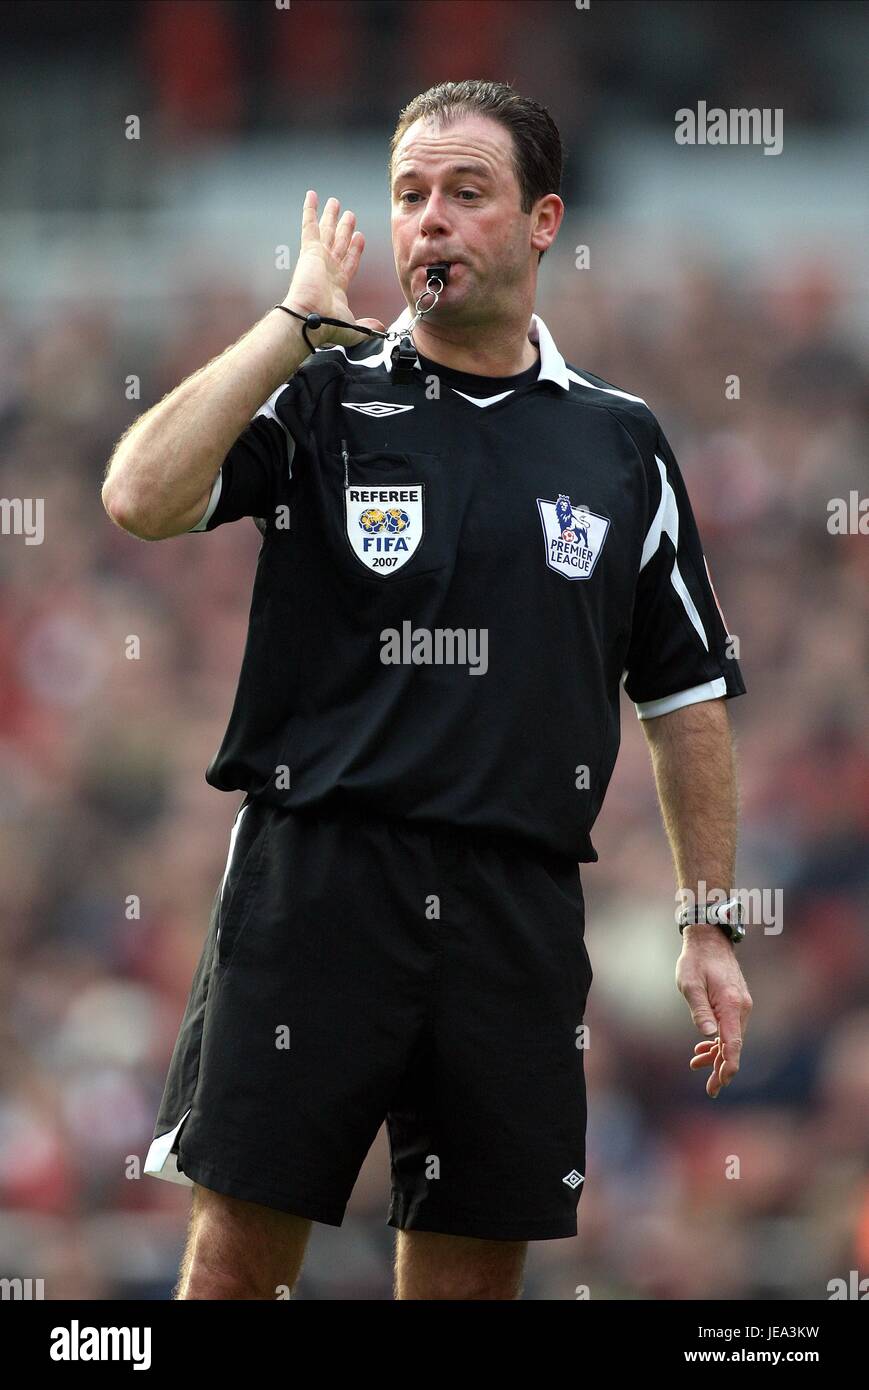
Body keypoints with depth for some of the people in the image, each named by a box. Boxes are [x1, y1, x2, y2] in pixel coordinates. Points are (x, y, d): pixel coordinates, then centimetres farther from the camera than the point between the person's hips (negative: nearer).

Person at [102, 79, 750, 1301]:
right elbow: (141, 499, -14)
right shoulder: (322, 401, 4)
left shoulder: (622, 443, 11)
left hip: (519, 910, 2)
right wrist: (297, 318, -8)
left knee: (475, 1266, 5)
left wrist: (710, 927, 10)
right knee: (243, 1245, -4)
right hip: (313, 879, -2)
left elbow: (688, 695, 15)